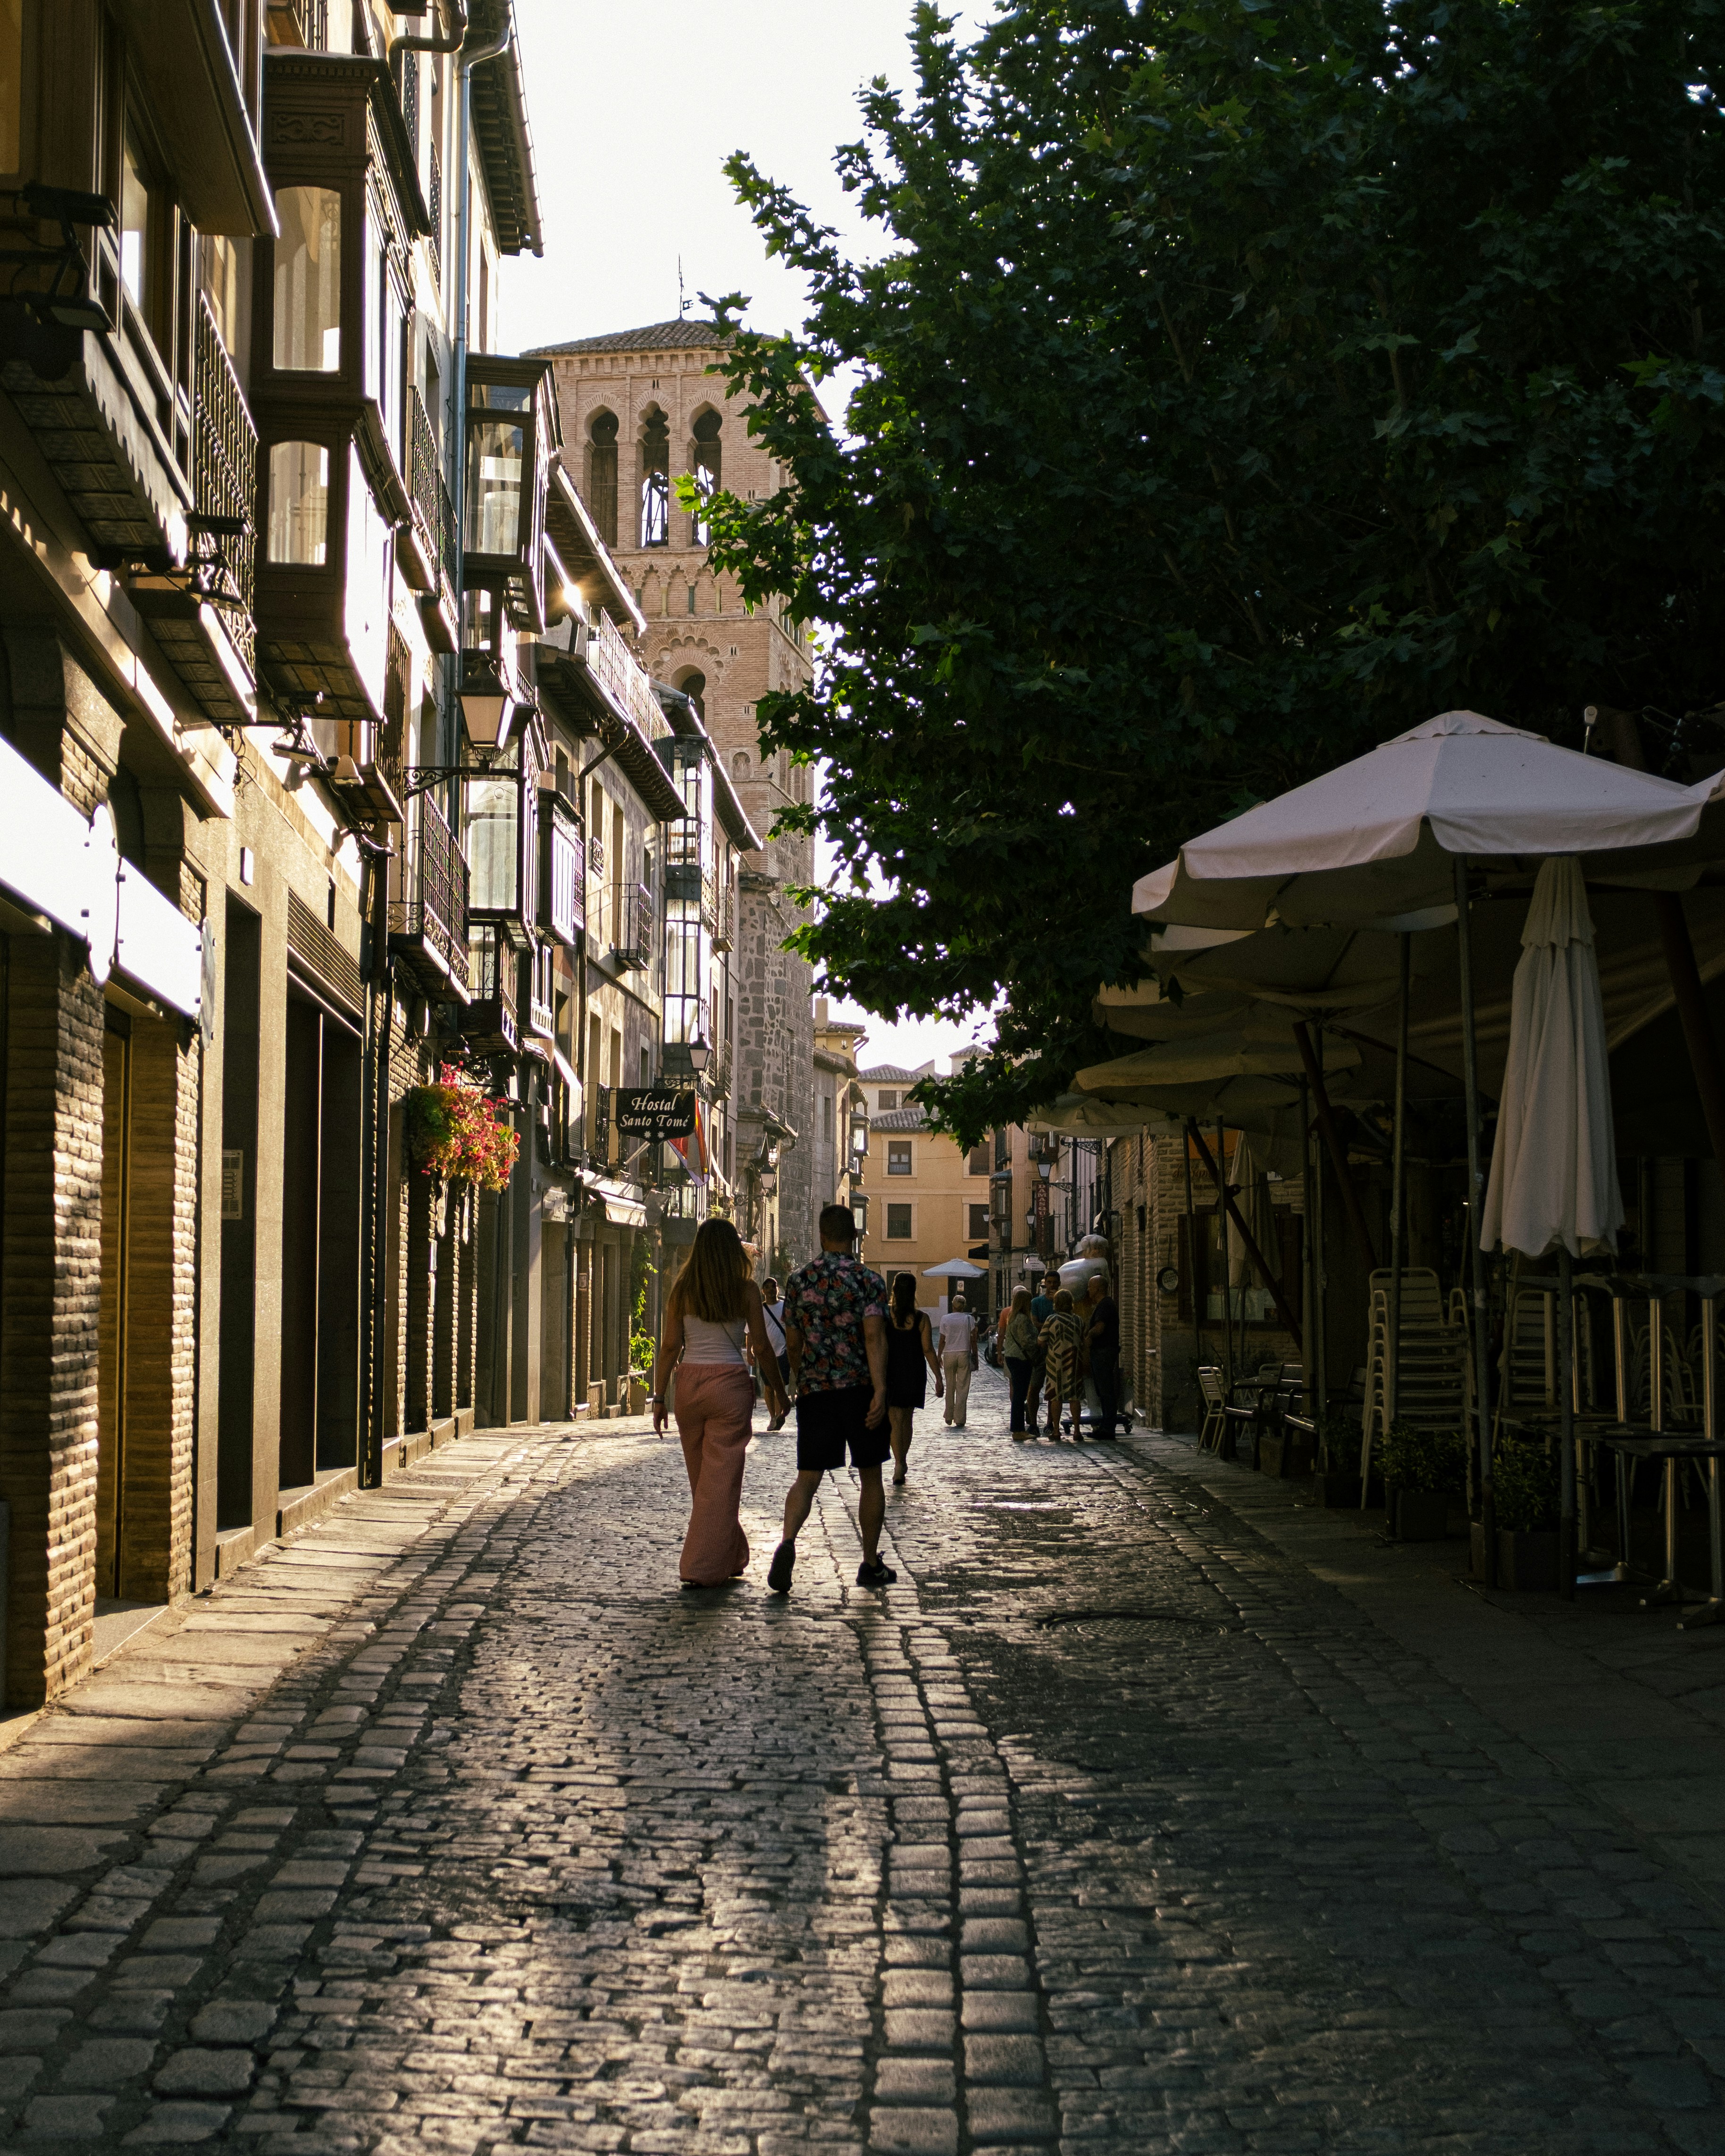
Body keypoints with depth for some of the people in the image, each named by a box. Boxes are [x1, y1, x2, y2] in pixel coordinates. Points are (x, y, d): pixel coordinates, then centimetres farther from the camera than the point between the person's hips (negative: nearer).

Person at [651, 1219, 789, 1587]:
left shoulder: (681, 1290, 1)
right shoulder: (746, 1291, -3)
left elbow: (670, 1346, -1)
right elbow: (761, 1347, -1)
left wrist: (659, 1397, 3)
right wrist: (778, 1388, 12)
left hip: (689, 1383, 3)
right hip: (731, 1384, -3)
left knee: (702, 1477, 16)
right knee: (721, 1478, 2)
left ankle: (730, 1559, 28)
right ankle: (703, 1568, -2)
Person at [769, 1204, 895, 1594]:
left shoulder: (798, 1281, 6)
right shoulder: (868, 1280, -4)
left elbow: (793, 1343, 12)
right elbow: (874, 1337, -16)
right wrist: (880, 1392, -21)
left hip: (814, 1390, 2)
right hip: (860, 1387, -2)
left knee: (807, 1478, 1)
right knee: (870, 1477, 12)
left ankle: (787, 1543, -26)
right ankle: (871, 1565, 17)